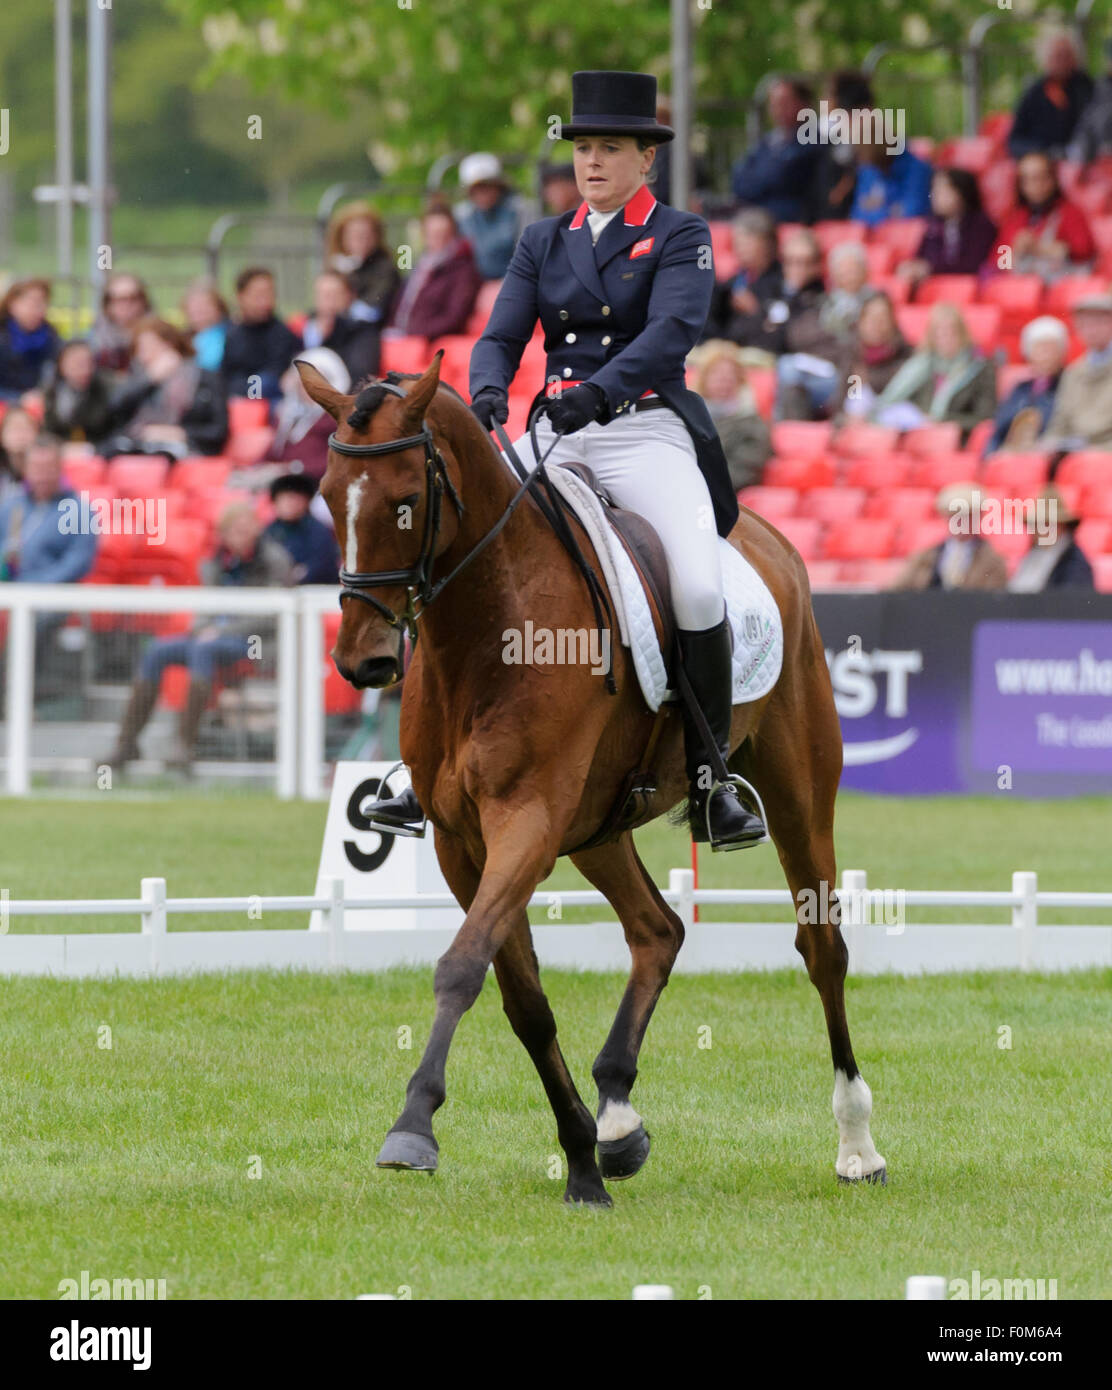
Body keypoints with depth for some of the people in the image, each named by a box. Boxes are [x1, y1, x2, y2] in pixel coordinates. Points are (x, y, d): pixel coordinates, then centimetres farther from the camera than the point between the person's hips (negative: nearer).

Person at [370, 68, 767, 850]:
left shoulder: (679, 238, 2)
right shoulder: (543, 244, 16)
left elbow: (673, 330, -15)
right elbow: (503, 336, 7)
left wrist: (601, 389, -32)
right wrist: (487, 392, -18)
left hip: (646, 430, -4)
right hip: (553, 435, 4)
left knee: (699, 588, -27)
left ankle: (710, 778, -10)